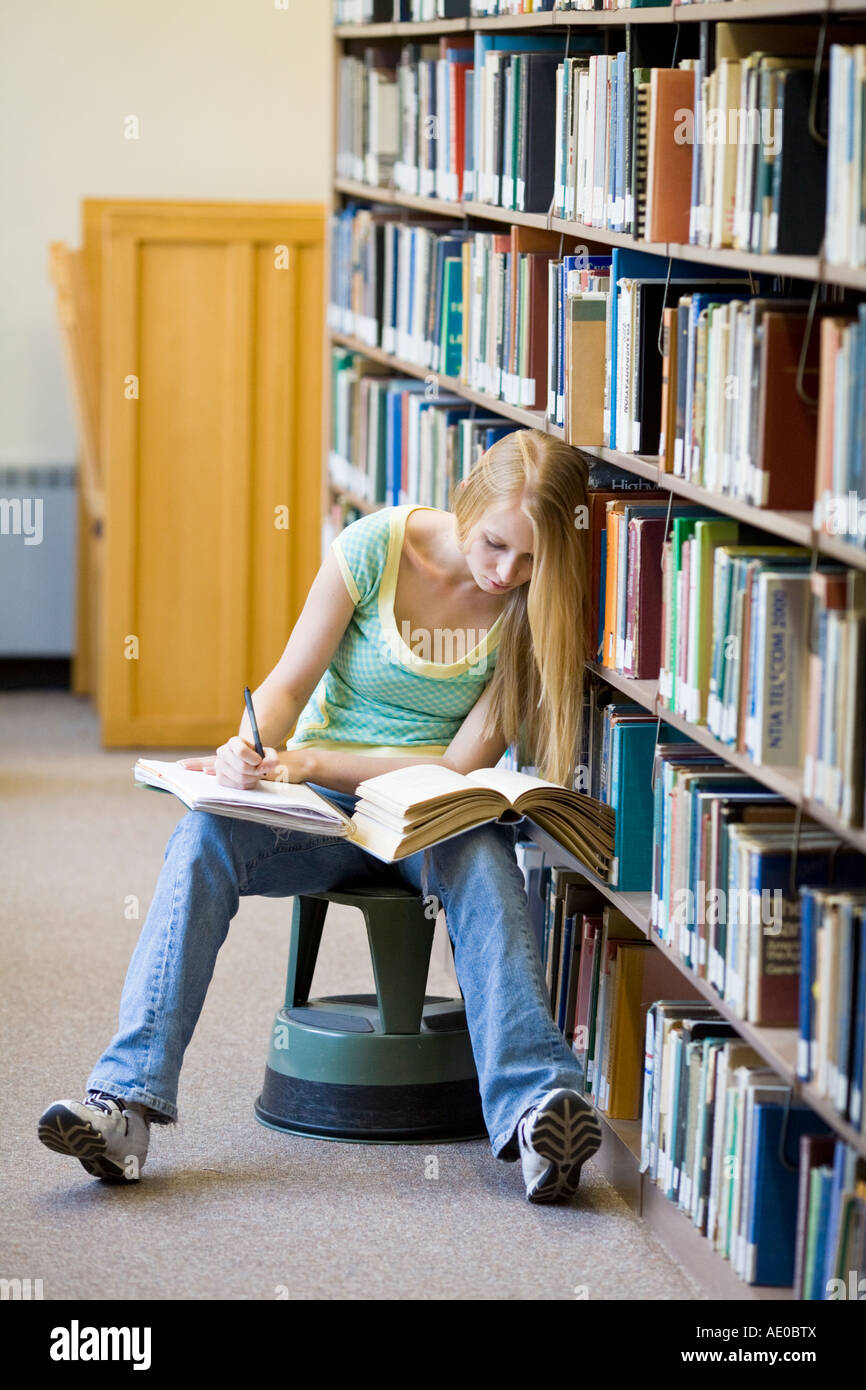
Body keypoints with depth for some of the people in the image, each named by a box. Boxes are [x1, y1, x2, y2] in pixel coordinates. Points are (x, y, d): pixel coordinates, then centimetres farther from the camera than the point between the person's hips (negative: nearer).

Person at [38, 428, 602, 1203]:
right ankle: (126, 1102, -42)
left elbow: (462, 764, -10)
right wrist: (251, 749, -25)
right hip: (322, 813, 1)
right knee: (204, 837, -31)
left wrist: (309, 763, -19)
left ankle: (538, 1108, -56)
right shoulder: (375, 546, -7)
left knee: (482, 861, -37)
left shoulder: (537, 609, -6)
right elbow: (290, 683, -2)